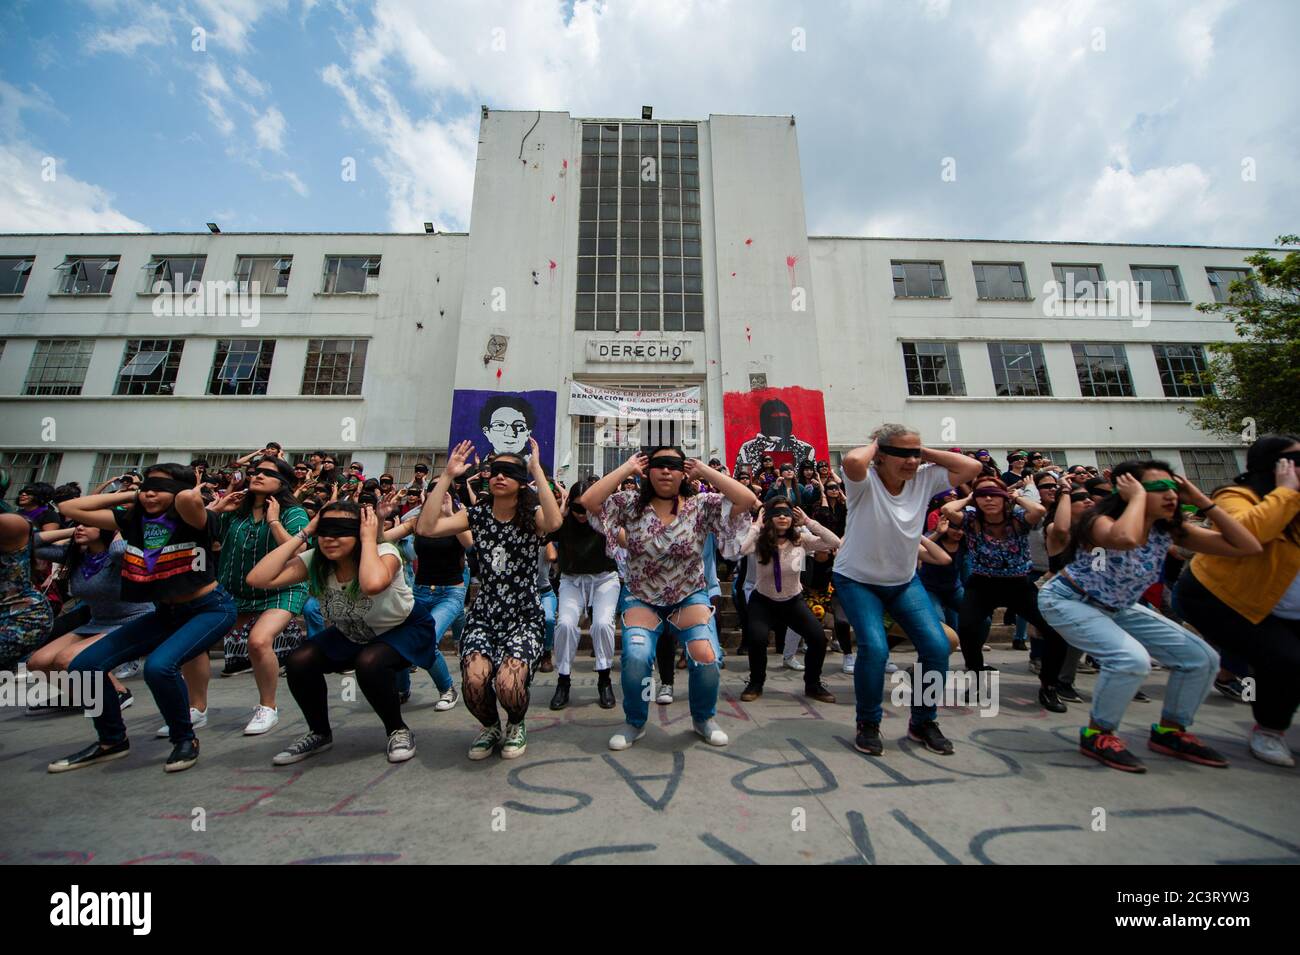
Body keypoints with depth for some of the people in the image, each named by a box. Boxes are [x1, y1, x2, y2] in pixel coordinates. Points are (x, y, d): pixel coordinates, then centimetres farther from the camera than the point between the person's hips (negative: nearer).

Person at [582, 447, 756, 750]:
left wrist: (705, 471, -15)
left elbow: (748, 500, -21)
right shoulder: (631, 504, -7)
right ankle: (635, 722, 11)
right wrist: (627, 468, -14)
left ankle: (704, 718, 18)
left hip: (690, 597, 0)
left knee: (706, 658, -17)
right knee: (635, 657, -22)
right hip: (642, 599, 0)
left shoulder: (702, 506, -9)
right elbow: (588, 501, -20)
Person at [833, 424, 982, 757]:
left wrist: (926, 453, -12)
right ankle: (868, 724, 7)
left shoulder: (924, 479, -7)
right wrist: (873, 445, -24)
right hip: (857, 580, -5)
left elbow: (972, 468, -10)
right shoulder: (866, 482, -23)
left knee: (937, 646, -5)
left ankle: (923, 722, 21)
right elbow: (852, 461, -44)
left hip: (905, 580, 5)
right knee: (874, 648, -20)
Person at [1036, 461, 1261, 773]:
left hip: (1118, 607, 8)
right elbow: (1126, 539, -52)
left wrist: (1202, 501, -11)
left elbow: (1249, 547, -5)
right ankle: (1098, 735, -5)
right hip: (1067, 601, -8)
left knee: (1202, 658, 4)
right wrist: (1138, 497, -36)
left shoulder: (1168, 530, -4)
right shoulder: (1101, 522, -27)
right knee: (1131, 659, -29)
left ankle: (1169, 731, 25)